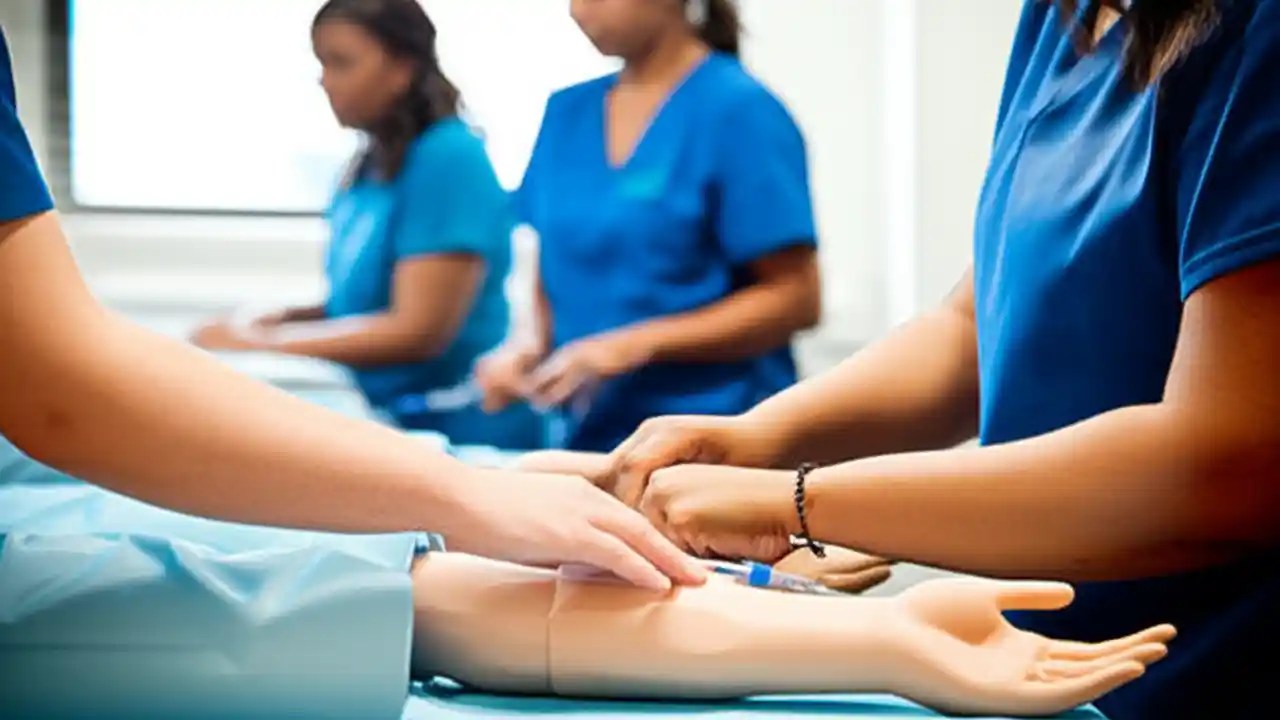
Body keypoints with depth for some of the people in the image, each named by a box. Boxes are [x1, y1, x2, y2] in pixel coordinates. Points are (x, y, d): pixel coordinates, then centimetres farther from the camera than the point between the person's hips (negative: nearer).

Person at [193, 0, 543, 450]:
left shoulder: (448, 157, -17)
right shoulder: (368, 168, 6)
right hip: (385, 427, 7)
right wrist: (283, 320, -2)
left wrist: (264, 343, -16)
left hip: (457, 435, -7)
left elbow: (418, 330, -21)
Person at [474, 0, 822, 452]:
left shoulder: (739, 109, -8)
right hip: (589, 440, 5)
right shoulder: (566, 114, 10)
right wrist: (529, 346, -4)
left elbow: (794, 298, -11)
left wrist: (637, 345, -18)